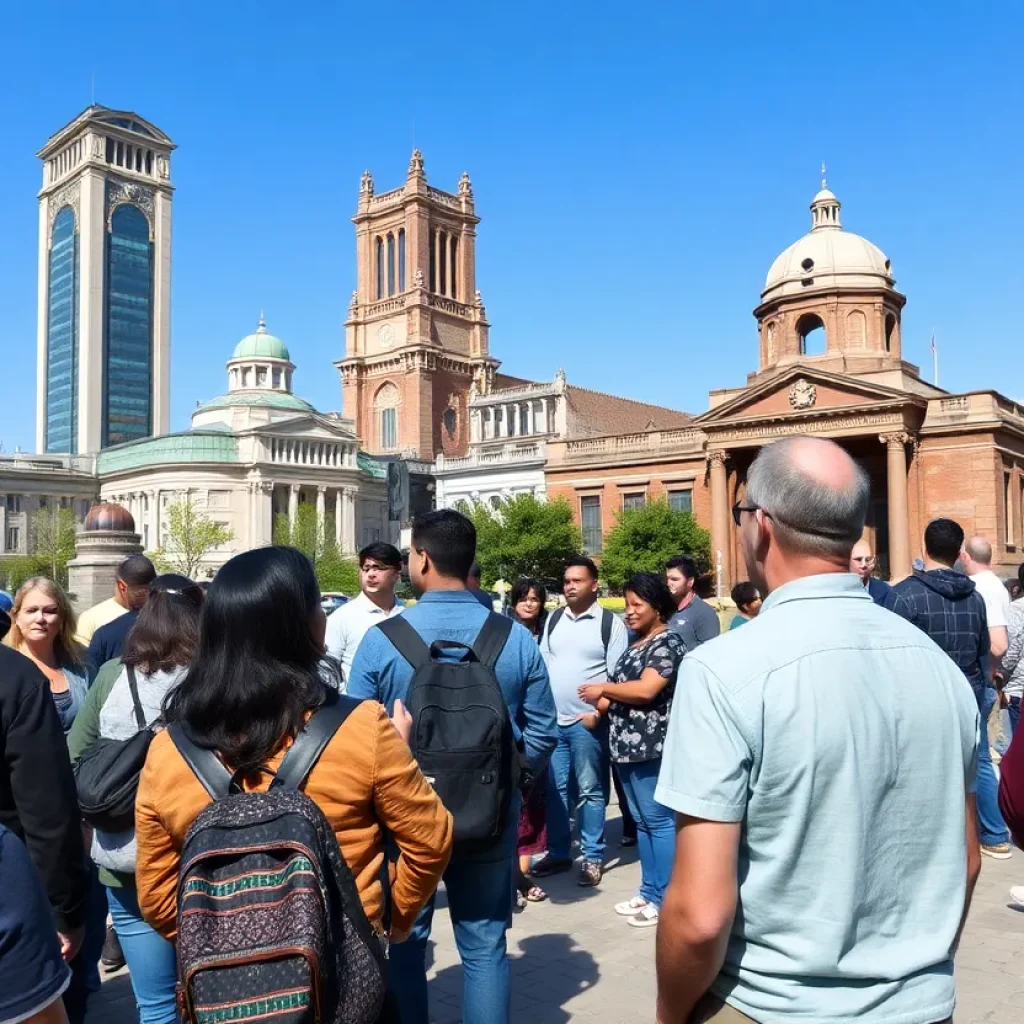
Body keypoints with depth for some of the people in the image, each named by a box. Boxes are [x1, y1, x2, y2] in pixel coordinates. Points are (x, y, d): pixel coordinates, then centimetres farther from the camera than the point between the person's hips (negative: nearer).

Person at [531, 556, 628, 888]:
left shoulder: (610, 622, -4)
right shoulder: (553, 620, 11)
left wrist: (598, 713, -12)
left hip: (587, 722, -5)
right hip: (551, 720, 5)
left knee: (590, 791, 3)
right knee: (554, 789, 10)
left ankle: (593, 857, 15)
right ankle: (558, 852, 23)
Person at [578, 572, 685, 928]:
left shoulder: (668, 642, -10)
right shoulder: (635, 642, 17)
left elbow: (645, 689, -21)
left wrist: (603, 688, -10)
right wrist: (601, 702, 1)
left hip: (651, 745, -9)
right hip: (627, 744, 9)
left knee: (659, 821, -2)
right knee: (641, 821, 15)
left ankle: (664, 899, 6)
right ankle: (648, 892, 24)